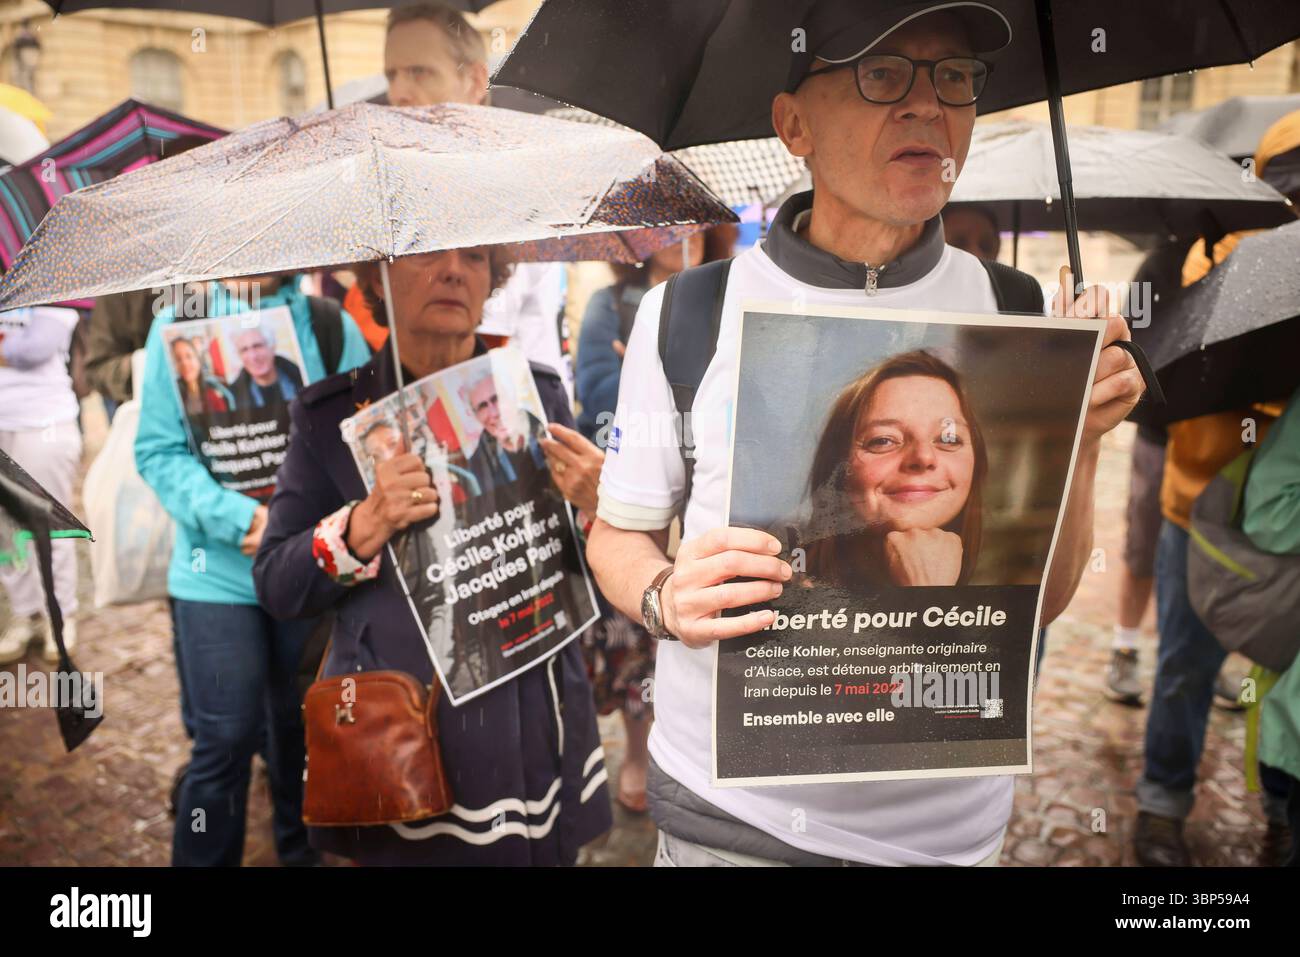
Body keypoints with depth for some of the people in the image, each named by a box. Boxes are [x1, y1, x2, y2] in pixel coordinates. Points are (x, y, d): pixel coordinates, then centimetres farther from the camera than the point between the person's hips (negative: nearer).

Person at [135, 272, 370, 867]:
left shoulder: (336, 330, 0)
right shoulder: (177, 327, -1)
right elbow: (158, 450, -5)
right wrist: (239, 518, -20)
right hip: (217, 569, -1)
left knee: (305, 729, 17)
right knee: (226, 740, 1)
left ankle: (303, 848, 39)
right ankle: (205, 860, 23)